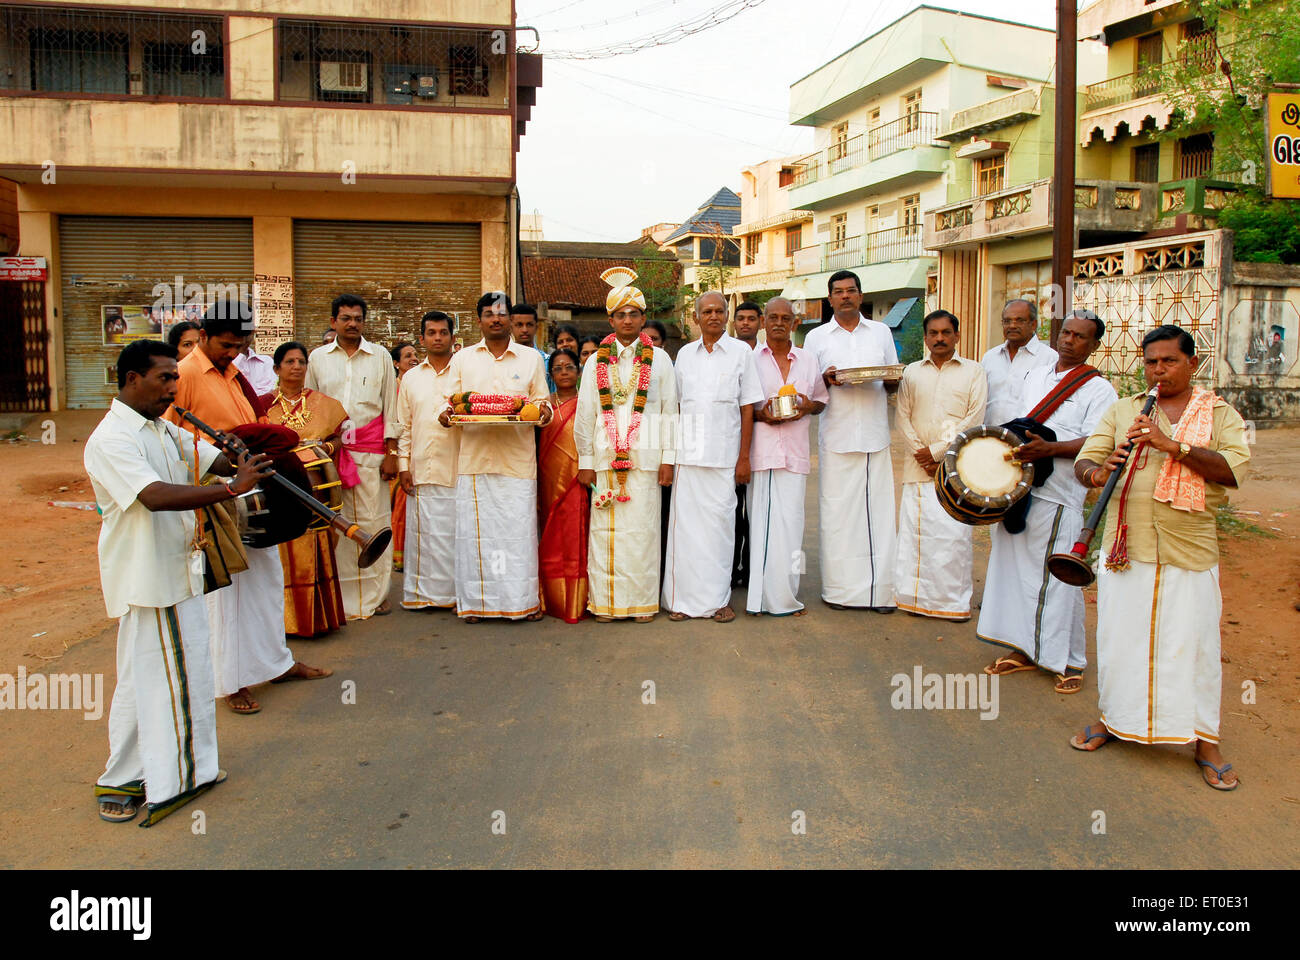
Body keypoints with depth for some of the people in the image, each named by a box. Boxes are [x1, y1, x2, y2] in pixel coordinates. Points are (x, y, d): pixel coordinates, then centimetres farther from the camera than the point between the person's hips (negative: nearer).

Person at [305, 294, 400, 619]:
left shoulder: (379, 356, 9)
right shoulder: (318, 357, 11)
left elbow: (390, 407, 8)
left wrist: (391, 452, 1)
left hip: (371, 451, 0)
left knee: (374, 521, -2)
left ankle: (376, 594, 8)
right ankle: (340, 597, 7)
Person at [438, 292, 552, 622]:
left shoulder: (531, 357, 12)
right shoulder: (462, 359, 14)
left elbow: (541, 399, 12)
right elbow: (450, 400, 14)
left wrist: (543, 410, -11)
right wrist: (446, 413, -8)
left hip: (518, 457, -1)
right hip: (475, 456, 1)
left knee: (519, 529, -2)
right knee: (475, 529, 1)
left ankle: (524, 600, 8)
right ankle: (475, 602, 10)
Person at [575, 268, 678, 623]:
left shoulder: (659, 359, 6)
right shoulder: (597, 361, 9)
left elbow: (670, 412, 5)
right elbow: (585, 415, 9)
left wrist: (668, 458, -1)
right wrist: (586, 461, 5)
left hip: (645, 458, -1)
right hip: (605, 458, 1)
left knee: (642, 527, 0)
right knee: (606, 529, 1)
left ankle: (643, 600, 10)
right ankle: (606, 602, 9)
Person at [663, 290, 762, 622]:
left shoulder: (741, 352, 4)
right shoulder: (685, 354, 12)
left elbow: (748, 408, 2)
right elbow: (676, 404, 14)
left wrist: (744, 457, -4)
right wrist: (670, 450, 5)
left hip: (723, 454, -2)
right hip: (687, 452, 2)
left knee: (720, 522, 0)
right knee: (684, 522, 0)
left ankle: (718, 598, 10)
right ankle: (684, 597, 8)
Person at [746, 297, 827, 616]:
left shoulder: (808, 362, 12)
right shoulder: (750, 360, 5)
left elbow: (822, 400, 21)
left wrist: (808, 406, -1)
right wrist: (759, 414, -11)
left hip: (795, 452, 2)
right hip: (760, 451, -2)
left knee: (790, 521, 0)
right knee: (759, 520, -3)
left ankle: (786, 594, 11)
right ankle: (760, 594, 5)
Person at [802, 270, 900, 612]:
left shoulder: (881, 332, 14)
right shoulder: (816, 337, 9)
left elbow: (894, 383, 18)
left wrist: (891, 381, -6)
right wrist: (825, 379, -12)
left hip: (875, 436, 1)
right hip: (836, 437, -1)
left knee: (878, 511, -1)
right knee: (837, 512, -2)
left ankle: (879, 590, 6)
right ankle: (838, 588, 8)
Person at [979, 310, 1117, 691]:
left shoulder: (1098, 388, -3)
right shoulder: (1035, 375, 16)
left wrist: (1049, 448, -26)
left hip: (1057, 495, -6)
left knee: (1057, 578, -4)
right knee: (1016, 569, 11)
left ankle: (1069, 661, 10)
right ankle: (1026, 649, 23)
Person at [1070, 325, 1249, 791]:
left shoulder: (1221, 415, 5)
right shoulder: (1122, 411, 10)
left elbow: (1234, 469, -11)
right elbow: (1083, 461, 3)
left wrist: (1173, 445, -22)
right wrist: (1097, 472, -21)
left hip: (1190, 553, -2)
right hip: (1126, 548, 2)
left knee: (1193, 644, 2)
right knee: (1118, 638, 9)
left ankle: (1205, 740, 16)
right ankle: (1113, 718, 28)